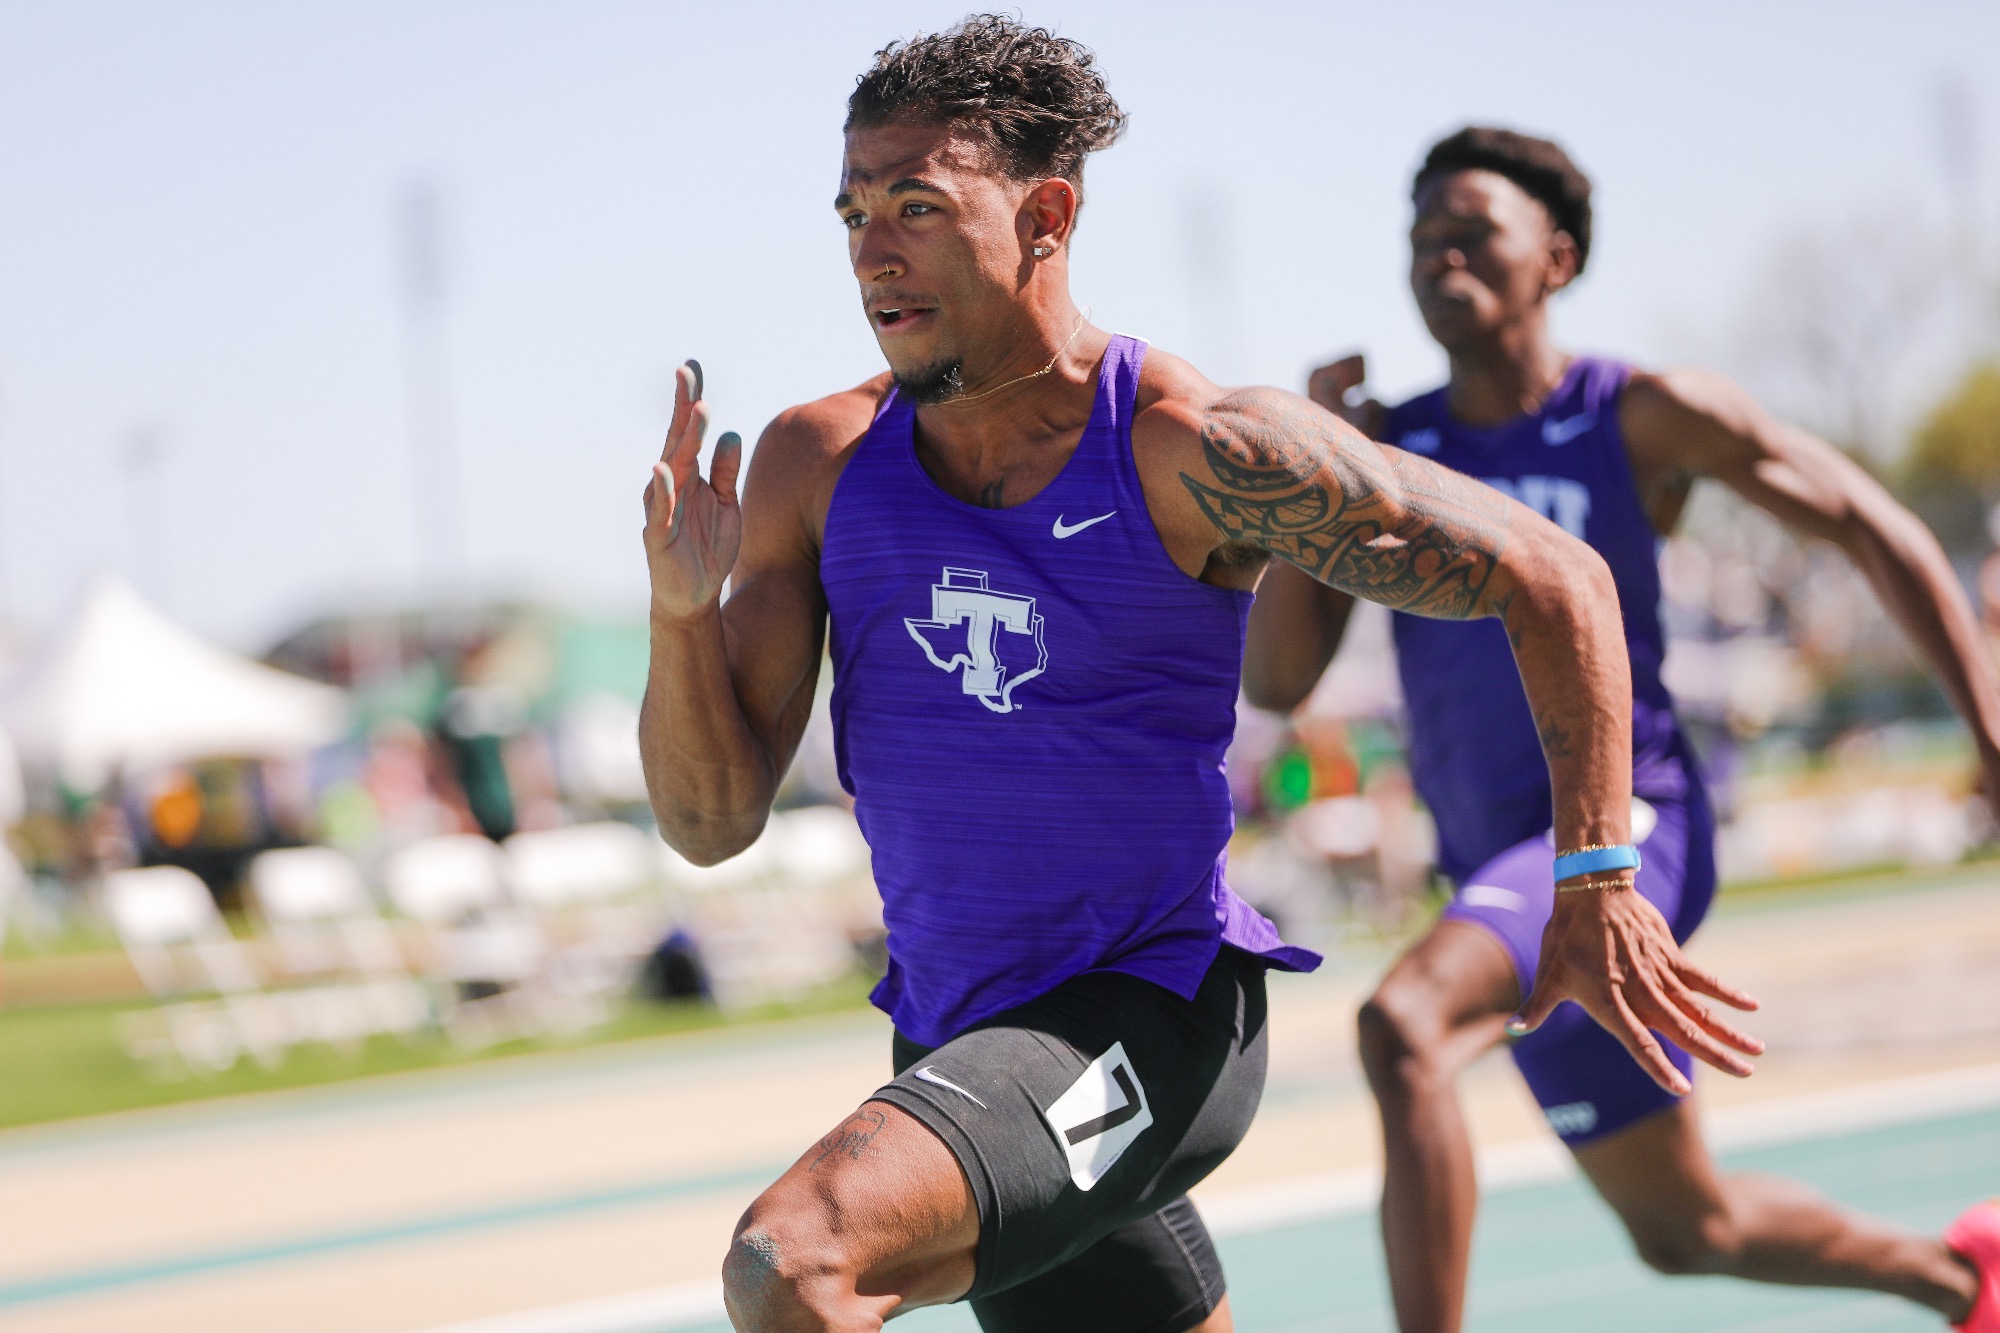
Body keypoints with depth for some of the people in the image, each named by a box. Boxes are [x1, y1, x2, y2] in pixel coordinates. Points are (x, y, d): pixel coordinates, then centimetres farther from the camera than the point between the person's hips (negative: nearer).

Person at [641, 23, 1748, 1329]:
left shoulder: (1193, 449, -13)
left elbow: (1555, 582, -7)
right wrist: (682, 610, -18)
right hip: (958, 1035, 7)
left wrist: (1598, 885, -11)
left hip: (1150, 1021, -6)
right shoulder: (814, 468, 0)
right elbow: (712, 820, 0)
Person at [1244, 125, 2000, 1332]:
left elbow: (1873, 527, 3)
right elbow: (1277, 681, 1)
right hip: (1504, 868, 6)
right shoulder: (1384, 449, 7)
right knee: (1685, 1226, 18)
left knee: (1401, 1027, -34)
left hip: (1626, 831, -6)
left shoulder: (1641, 417, -3)